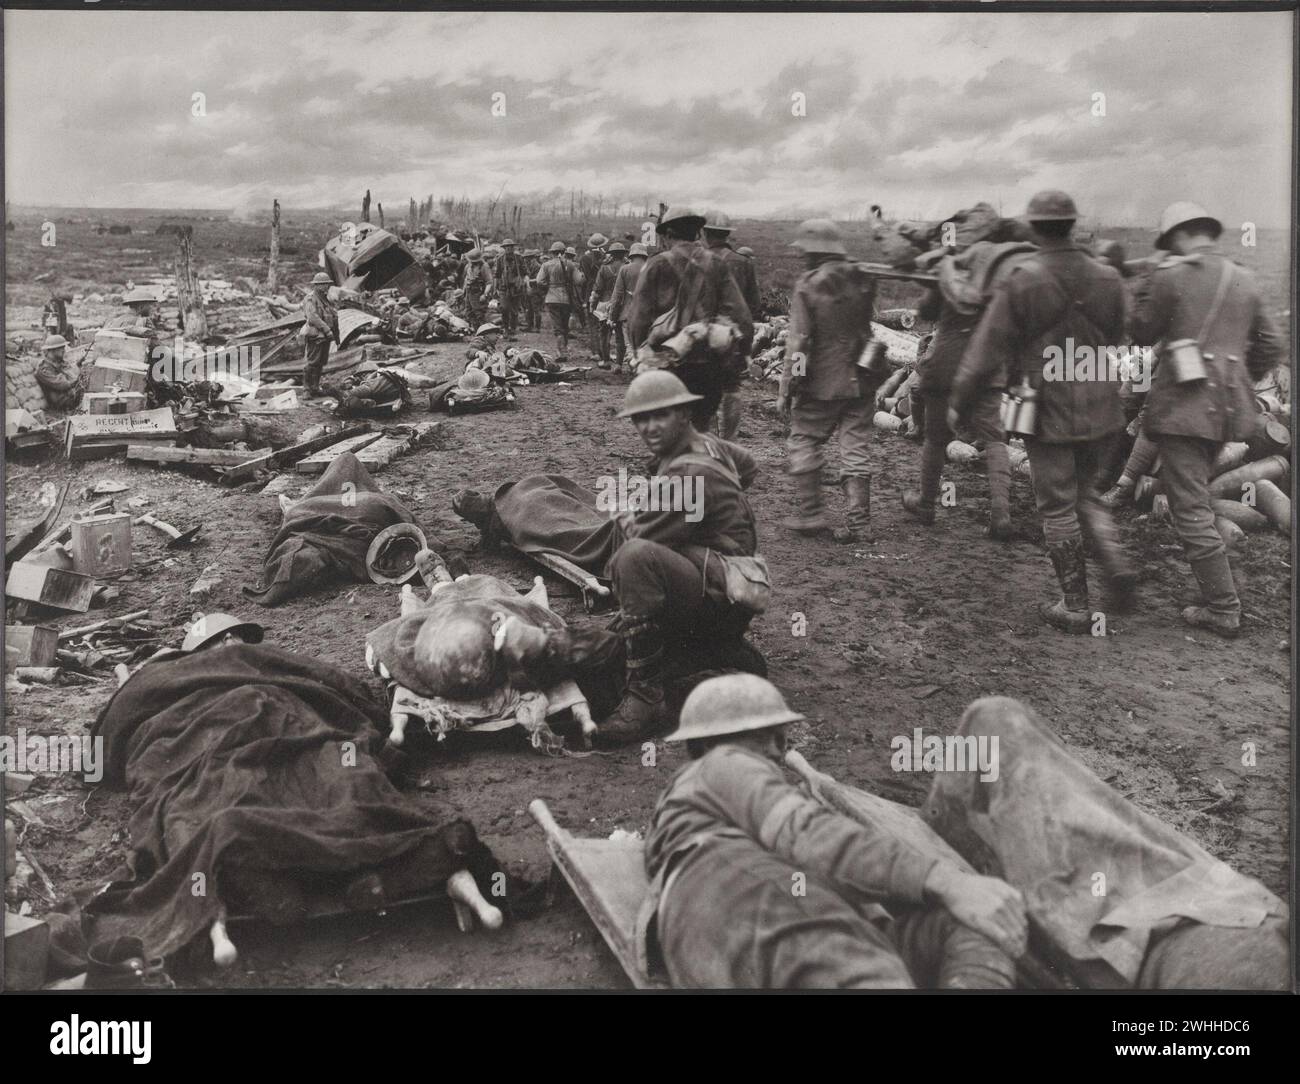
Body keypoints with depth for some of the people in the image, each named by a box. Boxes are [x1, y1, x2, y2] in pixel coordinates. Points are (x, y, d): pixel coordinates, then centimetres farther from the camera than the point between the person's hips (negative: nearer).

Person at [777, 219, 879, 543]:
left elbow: (798, 342, -13)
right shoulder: (862, 279, 3)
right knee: (856, 448, 7)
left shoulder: (808, 285, -12)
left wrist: (786, 389, -8)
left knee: (804, 441, 11)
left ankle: (811, 513, 9)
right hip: (860, 380, 5)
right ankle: (859, 522, 7)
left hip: (821, 383, -5)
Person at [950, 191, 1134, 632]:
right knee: (1085, 492, 22)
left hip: (1048, 410, -4)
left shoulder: (1020, 282, -11)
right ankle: (1115, 562, 1)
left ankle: (1075, 607, 11)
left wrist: (958, 405, 0)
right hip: (1100, 412, 4)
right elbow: (1115, 343, 12)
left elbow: (986, 351, -9)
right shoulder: (1106, 278, 1)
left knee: (1058, 506, 6)